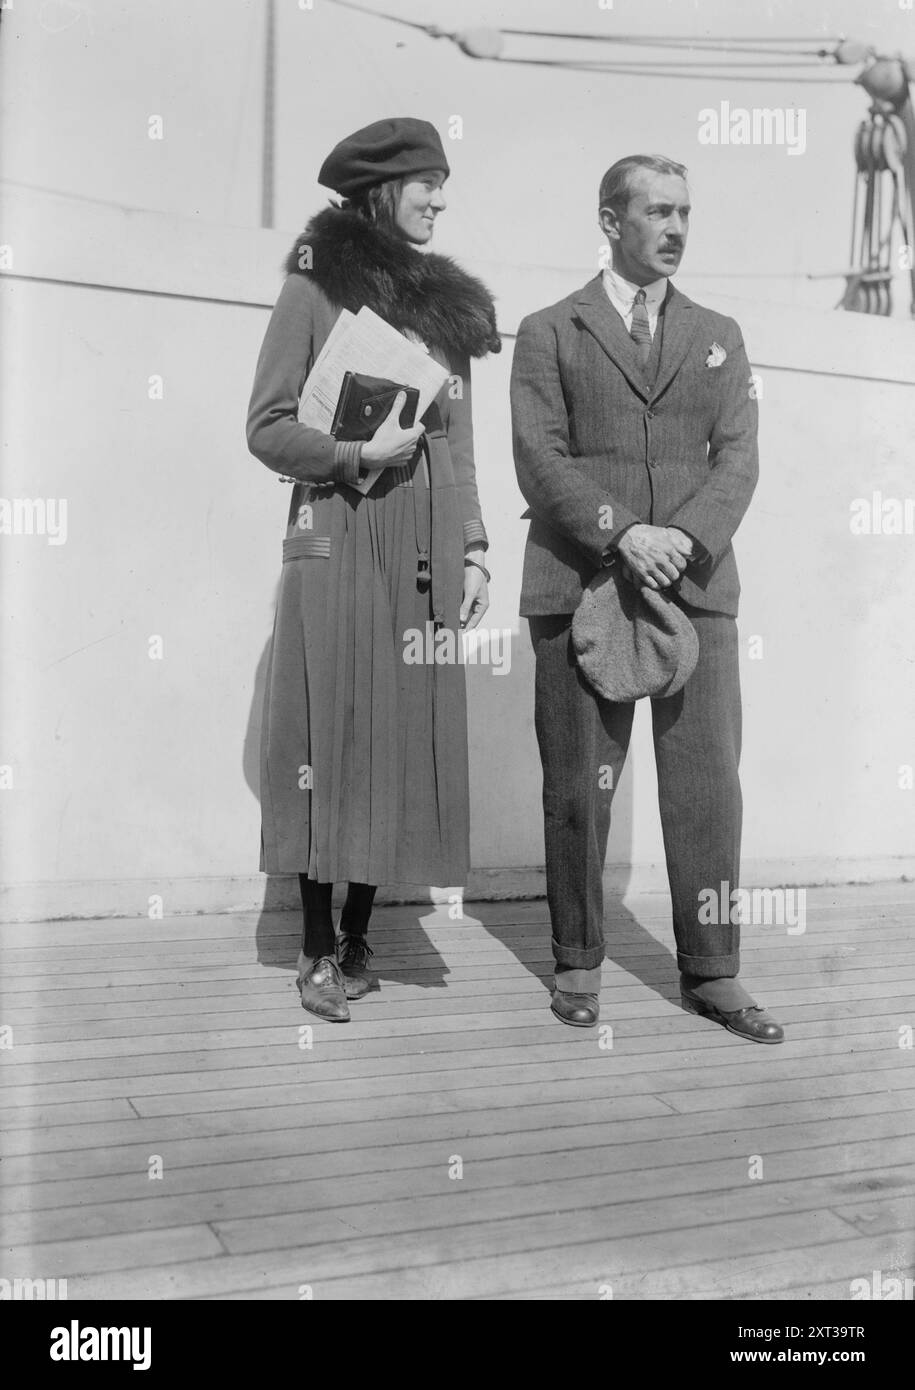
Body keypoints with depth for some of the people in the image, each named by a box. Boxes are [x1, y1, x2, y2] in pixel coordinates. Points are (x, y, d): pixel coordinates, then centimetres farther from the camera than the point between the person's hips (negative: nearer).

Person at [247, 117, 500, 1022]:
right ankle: (318, 948, 9)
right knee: (333, 735, -1)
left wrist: (473, 550, 9)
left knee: (406, 737, 4)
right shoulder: (315, 291, 0)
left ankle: (358, 936, 15)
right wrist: (358, 454, -15)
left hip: (426, 555, 5)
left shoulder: (443, 301, 15)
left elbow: (456, 445, 16)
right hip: (337, 545, -5)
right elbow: (266, 428, -3)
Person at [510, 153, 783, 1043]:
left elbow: (737, 458, 6)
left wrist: (685, 538, -12)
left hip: (696, 586, 3)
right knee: (577, 789, 3)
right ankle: (578, 964, 17)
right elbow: (540, 460, -3)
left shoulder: (718, 338, 17)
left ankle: (712, 974, 12)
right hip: (579, 587, -2)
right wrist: (622, 533, -17)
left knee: (708, 786, 1)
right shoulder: (549, 333, 8)